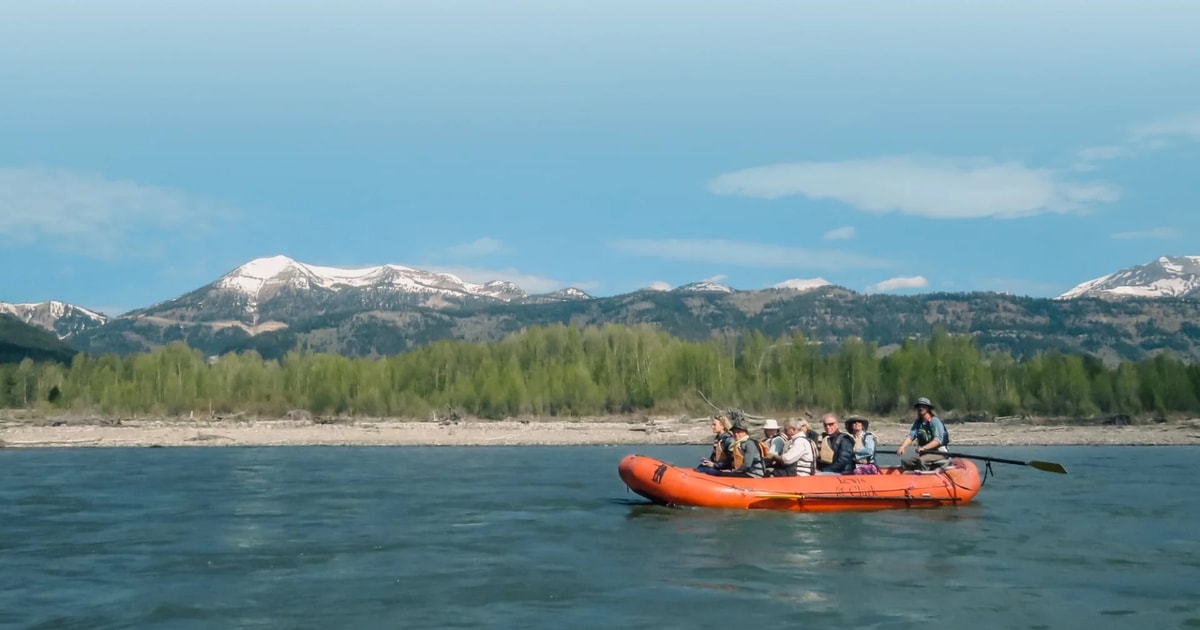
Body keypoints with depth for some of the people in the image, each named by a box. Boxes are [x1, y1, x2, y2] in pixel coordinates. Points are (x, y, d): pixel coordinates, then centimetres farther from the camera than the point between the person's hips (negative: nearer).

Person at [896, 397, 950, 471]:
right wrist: (902, 447, -24)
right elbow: (911, 436, -4)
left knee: (922, 460, -34)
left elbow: (938, 440, -25)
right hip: (924, 451, 7)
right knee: (905, 460, -12)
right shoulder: (918, 422, 7)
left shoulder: (935, 421, -14)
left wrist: (923, 448, -39)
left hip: (939, 452, -7)